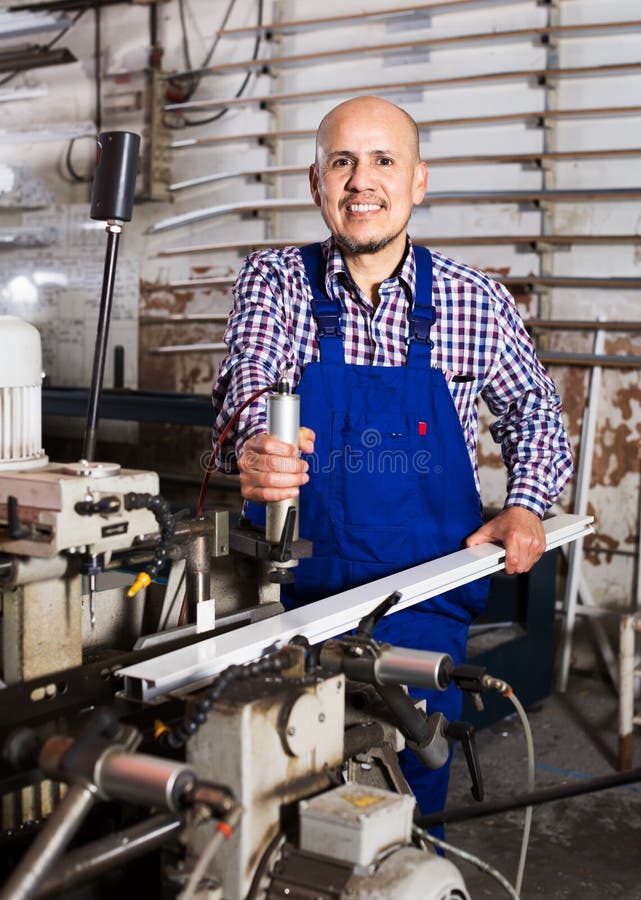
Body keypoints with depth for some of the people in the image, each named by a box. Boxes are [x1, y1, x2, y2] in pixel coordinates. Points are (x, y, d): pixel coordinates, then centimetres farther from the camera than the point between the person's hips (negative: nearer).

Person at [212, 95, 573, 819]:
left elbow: (531, 406, 12)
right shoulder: (273, 280, -2)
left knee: (414, 776, 5)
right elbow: (250, 378, -19)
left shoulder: (476, 300, -1)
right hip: (300, 589, 0)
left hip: (425, 598, 0)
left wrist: (525, 502, -4)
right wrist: (252, 445, -42)